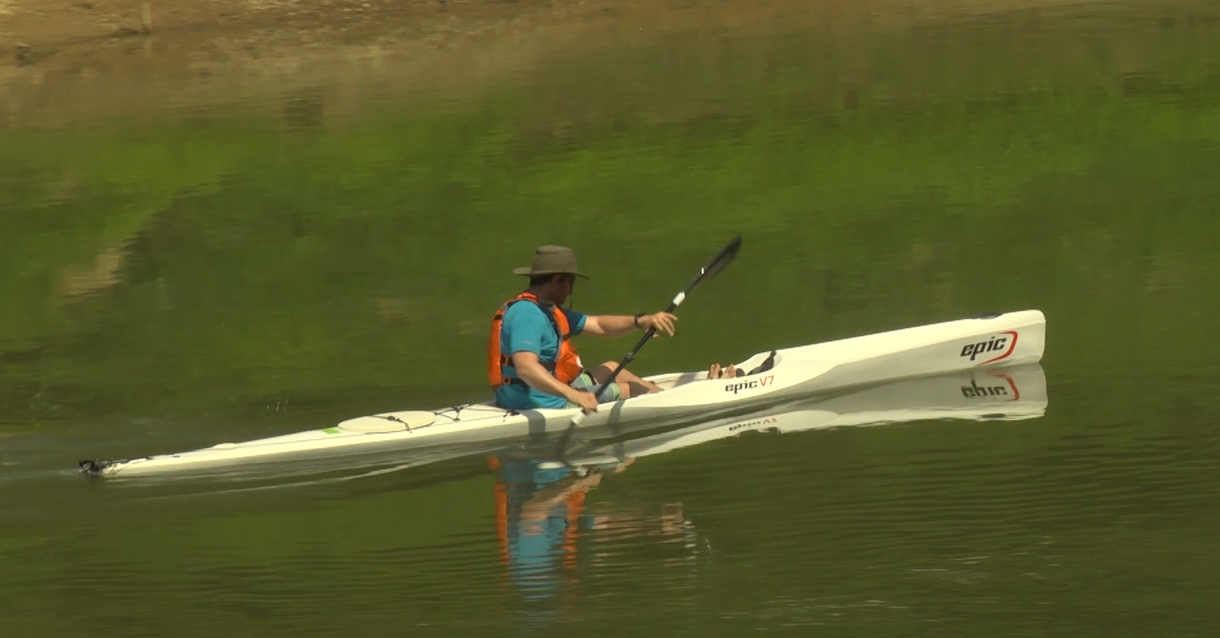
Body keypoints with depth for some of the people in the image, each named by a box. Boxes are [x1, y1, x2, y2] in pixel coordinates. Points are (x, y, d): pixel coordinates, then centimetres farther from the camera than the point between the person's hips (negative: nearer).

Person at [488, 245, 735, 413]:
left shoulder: (546, 310, 12)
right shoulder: (526, 314, -24)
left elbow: (598, 325, 15)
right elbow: (526, 368, -38)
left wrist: (640, 321, -2)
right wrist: (572, 395, -46)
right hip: (544, 403, -11)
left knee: (612, 369, 27)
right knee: (629, 389, 6)